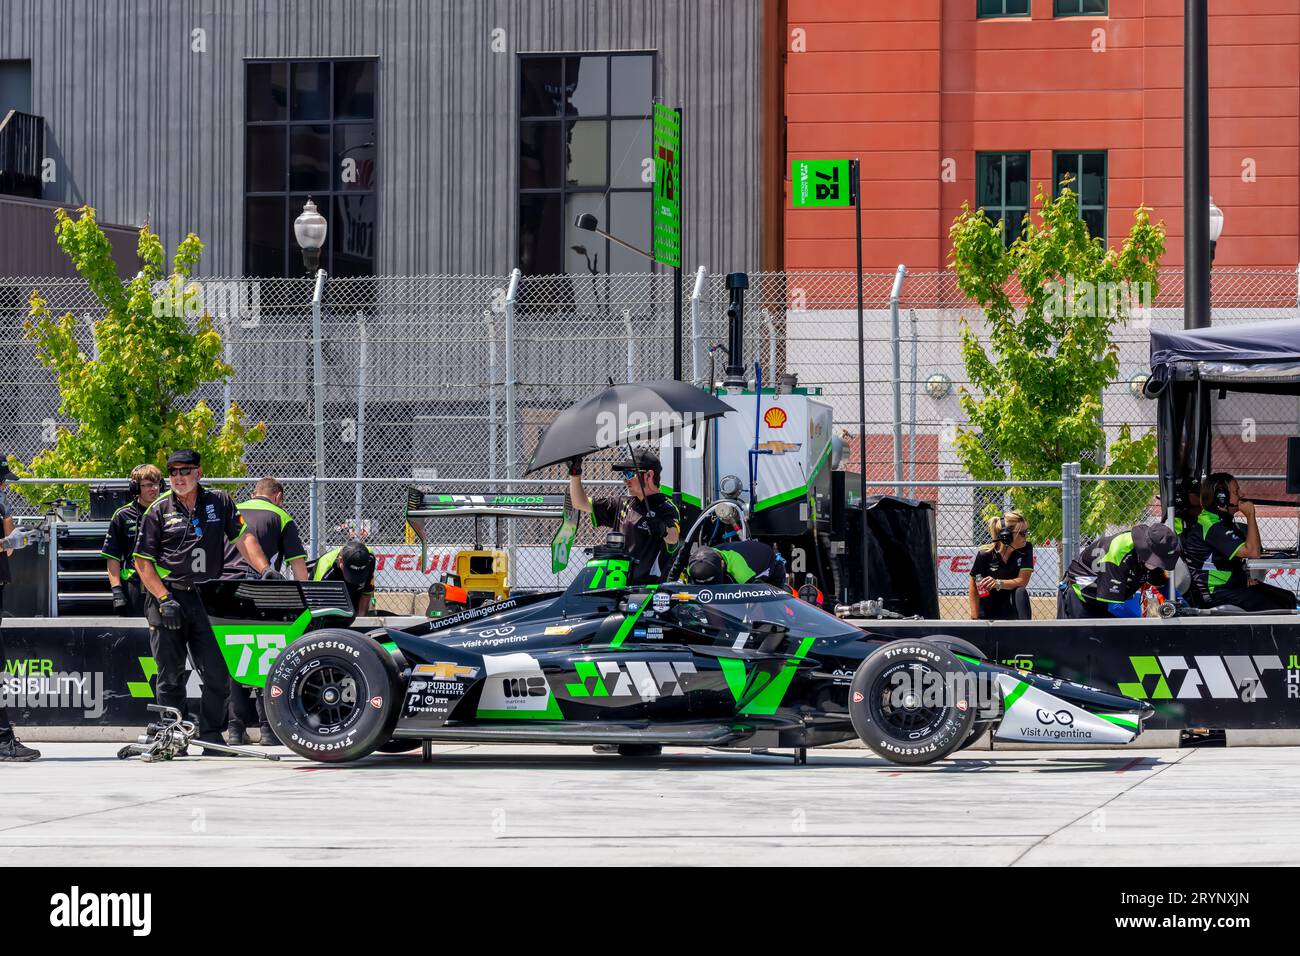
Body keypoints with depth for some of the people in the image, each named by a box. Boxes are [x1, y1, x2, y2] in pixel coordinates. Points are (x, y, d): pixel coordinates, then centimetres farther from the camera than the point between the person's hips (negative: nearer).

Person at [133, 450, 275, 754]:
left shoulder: (219, 502, 8)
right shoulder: (159, 510, 3)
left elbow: (242, 538, 4)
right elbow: (142, 562, 0)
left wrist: (264, 569, -12)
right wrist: (165, 599, -9)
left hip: (207, 600, 1)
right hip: (167, 597, -1)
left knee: (218, 674, -2)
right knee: (171, 677, 3)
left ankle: (211, 737, 8)